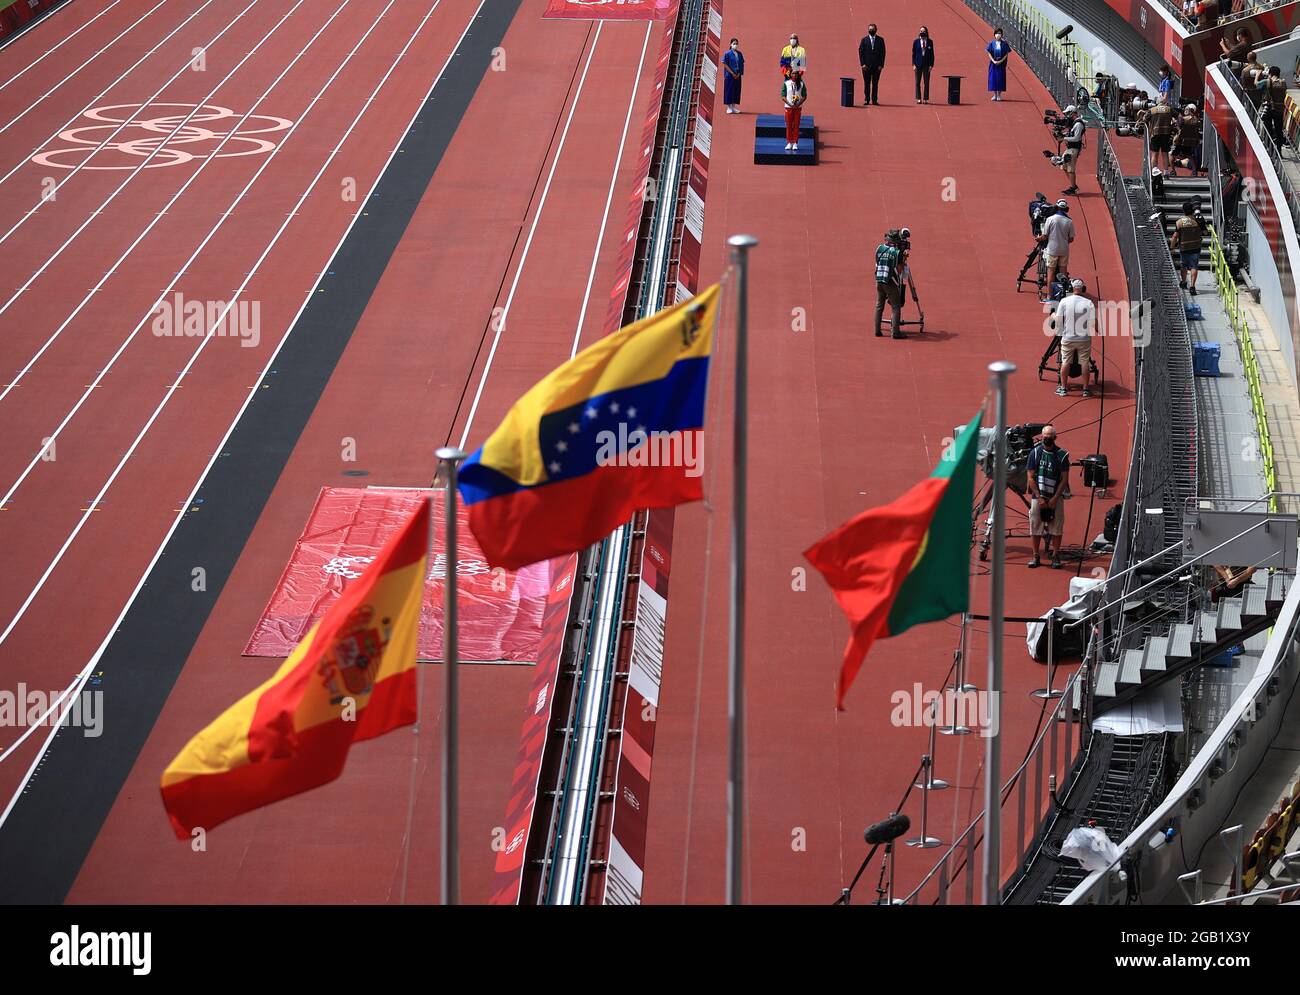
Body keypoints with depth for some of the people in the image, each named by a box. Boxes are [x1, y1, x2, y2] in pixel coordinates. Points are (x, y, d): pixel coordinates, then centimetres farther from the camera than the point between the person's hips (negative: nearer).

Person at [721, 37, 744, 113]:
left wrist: (739, 74, -4)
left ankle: (734, 107, 12)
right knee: (729, 90, -2)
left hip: (737, 76, 4)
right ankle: (729, 108, 3)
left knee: (736, 91, 5)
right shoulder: (727, 53, -5)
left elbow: (742, 64, 10)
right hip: (729, 75, -4)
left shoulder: (740, 54, 9)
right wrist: (732, 73, -12)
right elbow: (725, 64, -8)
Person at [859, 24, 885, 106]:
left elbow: (883, 53, 4)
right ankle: (866, 100, 4)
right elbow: (861, 52, 4)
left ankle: (874, 100, 4)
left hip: (877, 65, 0)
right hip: (866, 65, 0)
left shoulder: (880, 40, 6)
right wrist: (863, 64, -7)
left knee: (875, 84, 0)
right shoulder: (864, 40, 7)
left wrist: (881, 65, -5)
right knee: (867, 83, 0)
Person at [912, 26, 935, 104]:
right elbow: (913, 53, 3)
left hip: (927, 64, 0)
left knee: (926, 83, 1)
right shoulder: (916, 41, 2)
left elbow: (932, 54, 5)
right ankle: (918, 99, 8)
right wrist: (914, 64, -4)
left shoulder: (930, 42, 3)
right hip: (918, 64, 0)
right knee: (918, 82, 2)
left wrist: (931, 65, -3)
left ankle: (925, 99, 6)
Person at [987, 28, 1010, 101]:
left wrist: (1001, 61, -13)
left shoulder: (1004, 44, -2)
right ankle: (995, 95, 11)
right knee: (993, 78, 2)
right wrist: (993, 61, -12)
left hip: (1001, 64, -1)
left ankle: (999, 95, 9)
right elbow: (989, 53, 2)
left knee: (1000, 78, 0)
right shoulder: (991, 43, 1)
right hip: (993, 63, 1)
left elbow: (1006, 54, -2)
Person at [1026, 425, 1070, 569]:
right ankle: (1035, 556, 10)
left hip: (1055, 497, -1)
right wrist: (1039, 498, -8)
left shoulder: (1062, 455, 0)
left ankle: (1055, 556, 8)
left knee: (1057, 527, -1)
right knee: (1035, 526, 2)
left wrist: (1054, 499, -9)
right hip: (1038, 496, 1)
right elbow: (1031, 477, 0)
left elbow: (1064, 479, -1)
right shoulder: (1035, 453, 1)